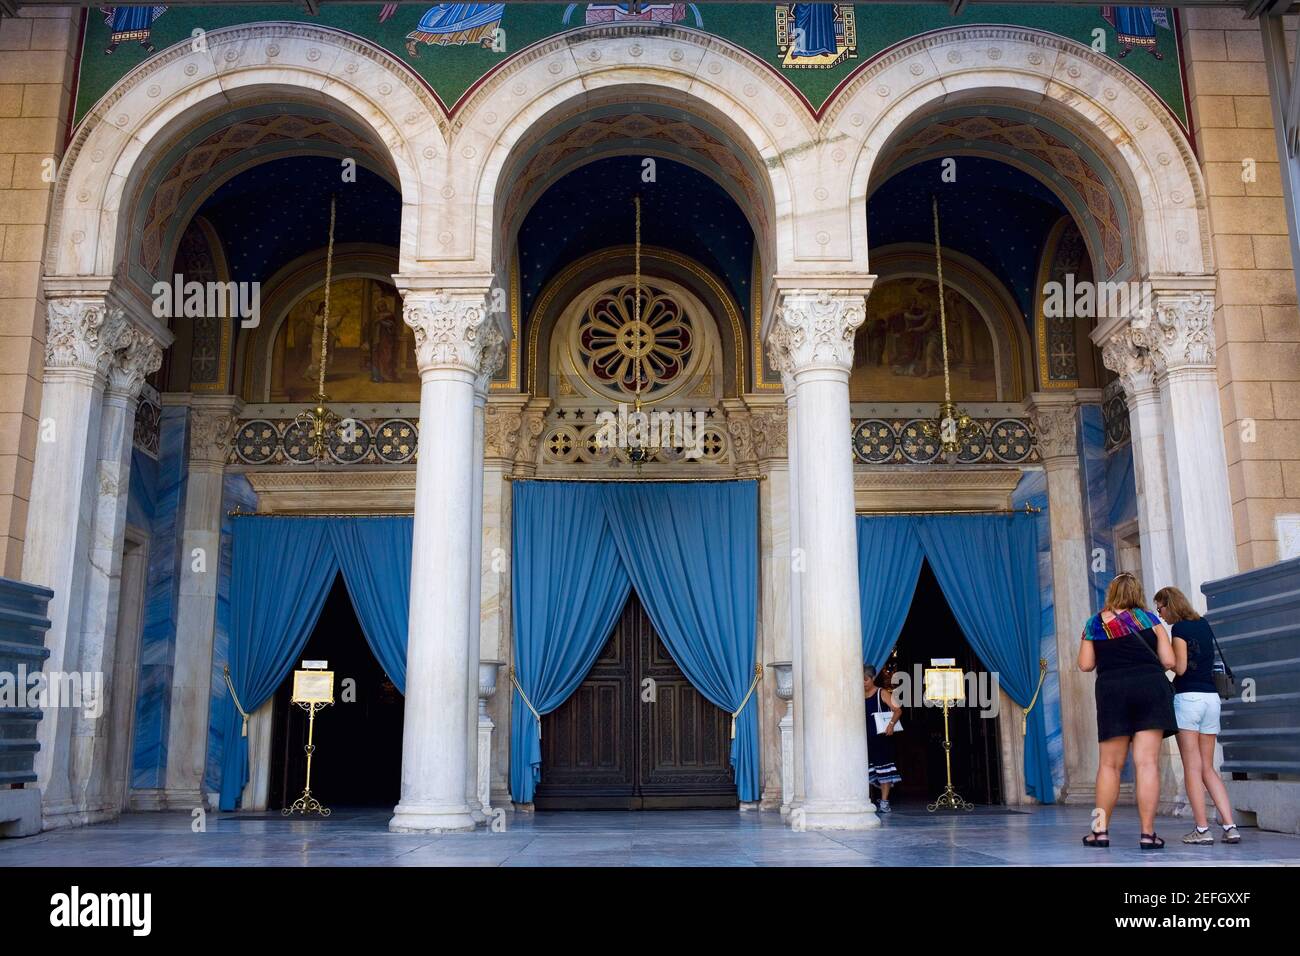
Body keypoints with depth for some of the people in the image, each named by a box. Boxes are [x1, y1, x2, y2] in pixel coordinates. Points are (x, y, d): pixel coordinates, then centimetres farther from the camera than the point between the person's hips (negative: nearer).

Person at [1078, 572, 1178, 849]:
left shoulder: (1095, 623, 7)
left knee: (1109, 765, 7)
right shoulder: (1149, 618, 7)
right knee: (1148, 763, -3)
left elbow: (1085, 664, 7)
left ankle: (1101, 830, 7)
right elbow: (1169, 662, 2)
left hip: (1113, 690, 0)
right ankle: (1147, 834, -5)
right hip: (1152, 687, 0)